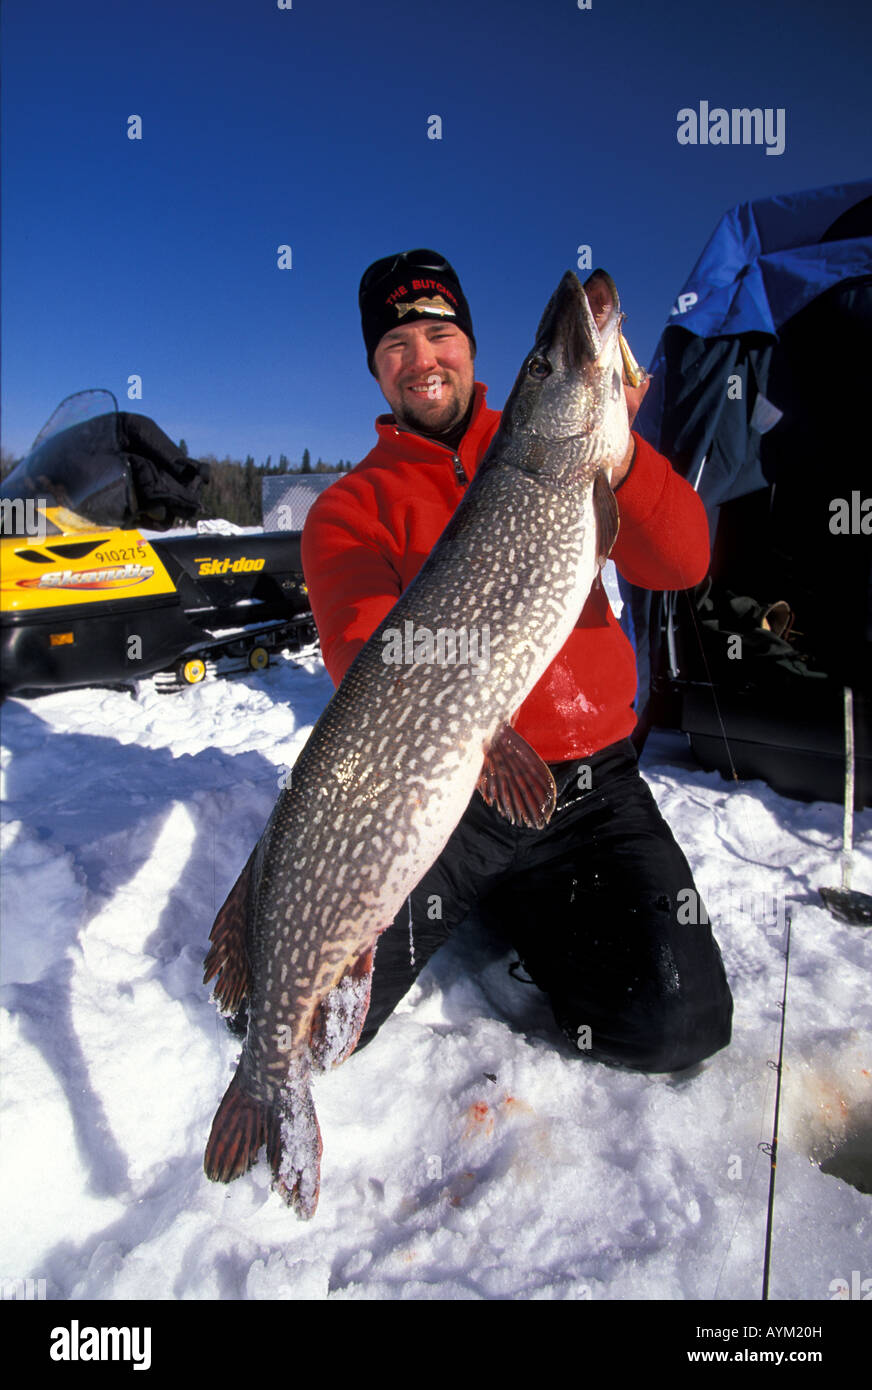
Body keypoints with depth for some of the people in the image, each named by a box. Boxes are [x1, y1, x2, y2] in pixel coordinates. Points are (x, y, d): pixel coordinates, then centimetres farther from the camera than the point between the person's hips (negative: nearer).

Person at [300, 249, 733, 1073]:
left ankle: (514, 912, 17)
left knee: (674, 1022, -11)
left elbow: (682, 563, -6)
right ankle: (467, 906, 15)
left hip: (589, 783, 2)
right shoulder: (349, 509, 2)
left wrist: (613, 454, -25)